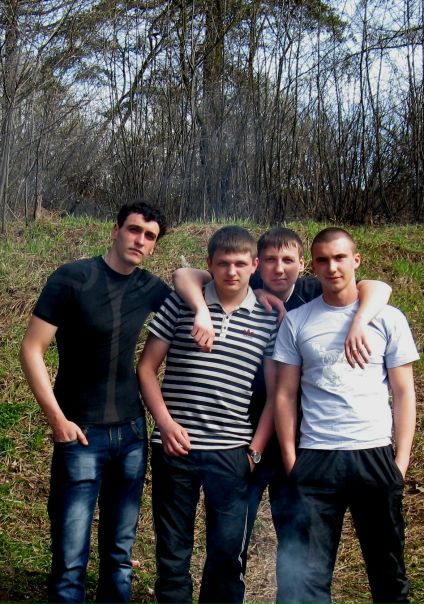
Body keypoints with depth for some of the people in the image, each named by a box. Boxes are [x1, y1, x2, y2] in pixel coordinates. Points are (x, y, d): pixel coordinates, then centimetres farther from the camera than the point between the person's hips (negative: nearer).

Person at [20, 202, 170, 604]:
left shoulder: (150, 288, 4)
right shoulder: (72, 278, -8)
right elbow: (32, 349, -9)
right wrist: (57, 419, -13)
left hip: (131, 433, 5)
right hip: (81, 435, -4)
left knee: (120, 551, 12)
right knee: (71, 556, -3)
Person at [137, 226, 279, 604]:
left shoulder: (269, 320, 3)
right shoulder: (181, 304, 2)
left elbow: (275, 391, 6)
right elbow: (147, 368, 4)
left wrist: (256, 448, 0)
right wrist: (165, 423, -7)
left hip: (231, 451, 0)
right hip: (175, 446, 0)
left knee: (228, 551, 3)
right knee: (172, 549, 11)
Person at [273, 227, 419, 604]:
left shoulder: (388, 318, 5)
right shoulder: (296, 322, 6)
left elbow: (404, 393, 6)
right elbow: (285, 395, 6)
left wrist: (402, 458, -1)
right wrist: (290, 459, 0)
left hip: (375, 455, 0)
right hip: (315, 459, 0)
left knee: (387, 566, 12)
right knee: (302, 572, 0)